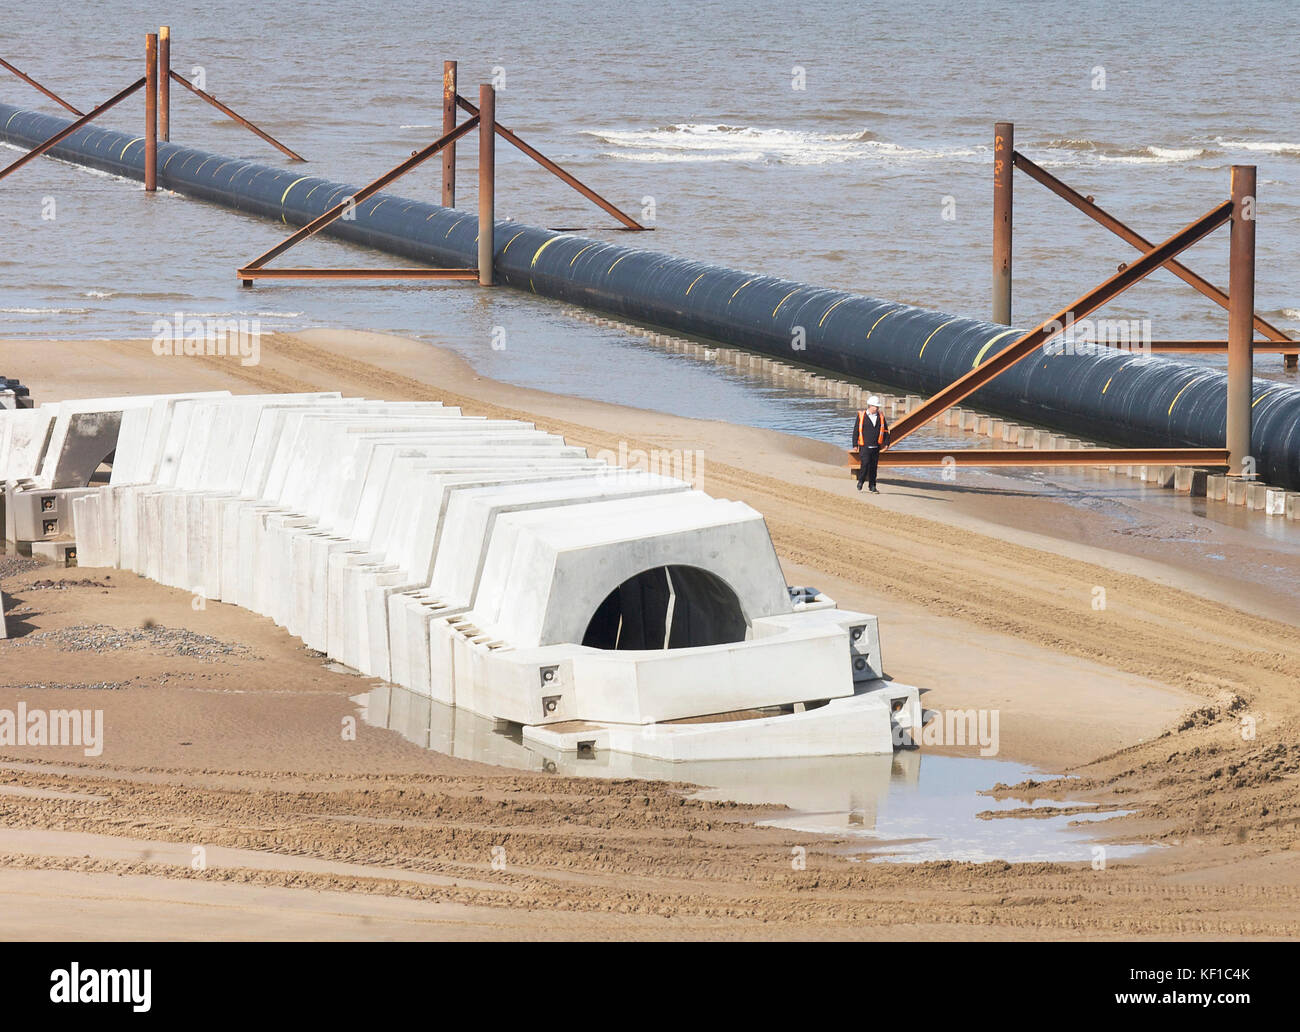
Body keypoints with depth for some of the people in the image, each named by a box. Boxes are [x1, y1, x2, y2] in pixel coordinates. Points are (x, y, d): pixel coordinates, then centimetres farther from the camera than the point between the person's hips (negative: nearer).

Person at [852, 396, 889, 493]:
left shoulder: (881, 416, 8)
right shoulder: (861, 415, -1)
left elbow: (885, 430, 13)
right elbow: (856, 430, 1)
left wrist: (886, 443, 4)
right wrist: (855, 444, -2)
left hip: (876, 447, 3)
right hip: (864, 446, -3)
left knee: (874, 466, 5)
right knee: (865, 464, -15)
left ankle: (872, 486, 13)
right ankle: (860, 481, 7)